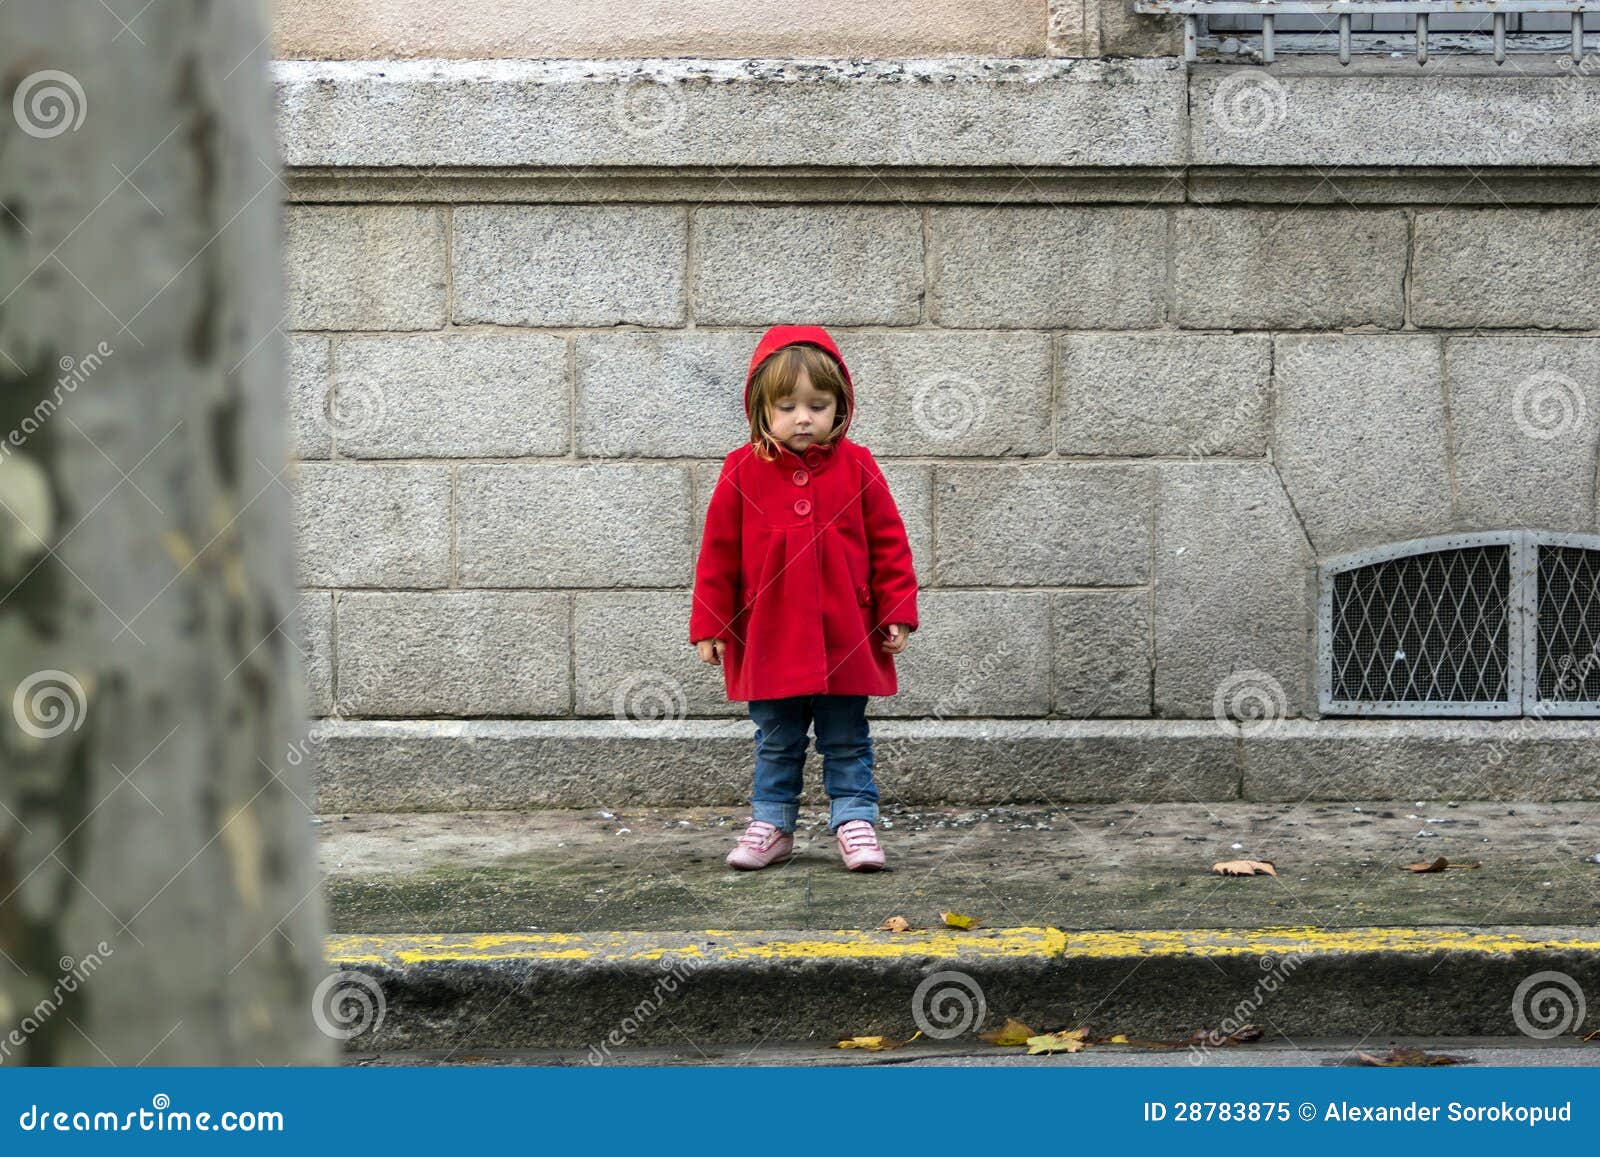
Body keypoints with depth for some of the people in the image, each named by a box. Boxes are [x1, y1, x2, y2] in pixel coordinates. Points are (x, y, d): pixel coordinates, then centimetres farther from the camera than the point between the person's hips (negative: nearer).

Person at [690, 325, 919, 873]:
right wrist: (709, 625, 1)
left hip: (846, 640, 0)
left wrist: (897, 613, -1)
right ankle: (771, 825, 23)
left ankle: (855, 821, 18)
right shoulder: (743, 472, -4)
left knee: (847, 742, 9)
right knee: (775, 744, 13)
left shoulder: (856, 467, -3)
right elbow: (718, 552, 1)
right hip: (768, 639, 1)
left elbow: (889, 542, 2)